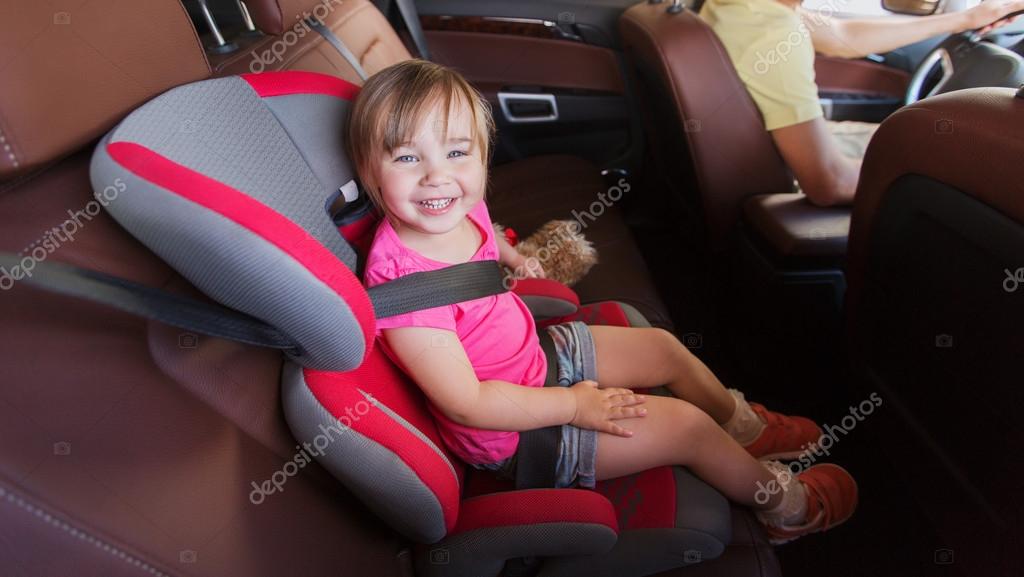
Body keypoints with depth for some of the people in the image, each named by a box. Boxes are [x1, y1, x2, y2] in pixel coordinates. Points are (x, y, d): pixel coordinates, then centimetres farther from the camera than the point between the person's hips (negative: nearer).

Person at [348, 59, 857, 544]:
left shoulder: (460, 209, -12)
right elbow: (467, 403, -31)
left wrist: (513, 258, 29)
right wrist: (575, 405, -22)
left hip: (541, 352, 8)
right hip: (514, 432, -8)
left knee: (663, 347, 16)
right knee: (687, 424, -5)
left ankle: (746, 426, 46)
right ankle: (782, 504, 26)